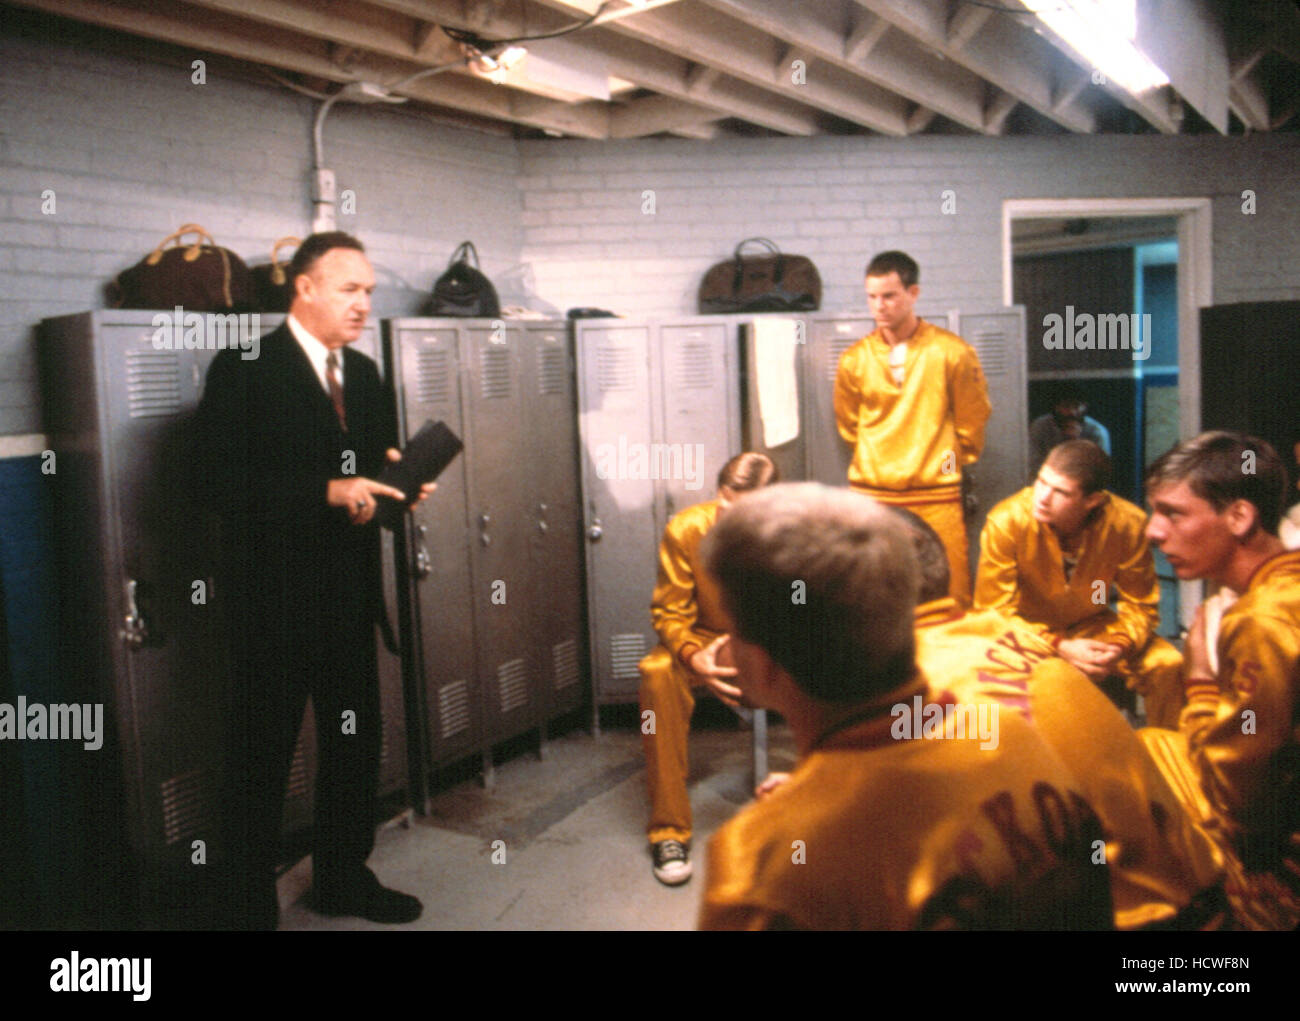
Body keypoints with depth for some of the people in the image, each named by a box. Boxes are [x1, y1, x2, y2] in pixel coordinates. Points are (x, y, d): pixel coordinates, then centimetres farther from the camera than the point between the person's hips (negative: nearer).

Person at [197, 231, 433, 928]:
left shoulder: (363, 373, 13)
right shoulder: (244, 370, -10)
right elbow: (227, 484, -18)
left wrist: (395, 482, -4)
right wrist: (329, 492, -25)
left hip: (348, 590, 7)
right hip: (274, 595, -7)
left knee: (355, 741, 17)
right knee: (261, 757, 6)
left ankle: (343, 878, 36)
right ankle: (253, 905, 22)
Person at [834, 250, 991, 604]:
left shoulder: (952, 353, -2)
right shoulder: (854, 360, 4)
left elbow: (972, 421, 9)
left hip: (937, 497, -2)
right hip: (872, 497, 2)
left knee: (951, 596, -2)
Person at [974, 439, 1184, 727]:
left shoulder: (1128, 524, -20)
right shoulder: (1006, 522, -27)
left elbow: (1141, 606, -7)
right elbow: (994, 611, -20)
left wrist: (1118, 646, -28)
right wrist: (1060, 647, -31)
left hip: (1091, 625, 3)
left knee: (1168, 666, -16)